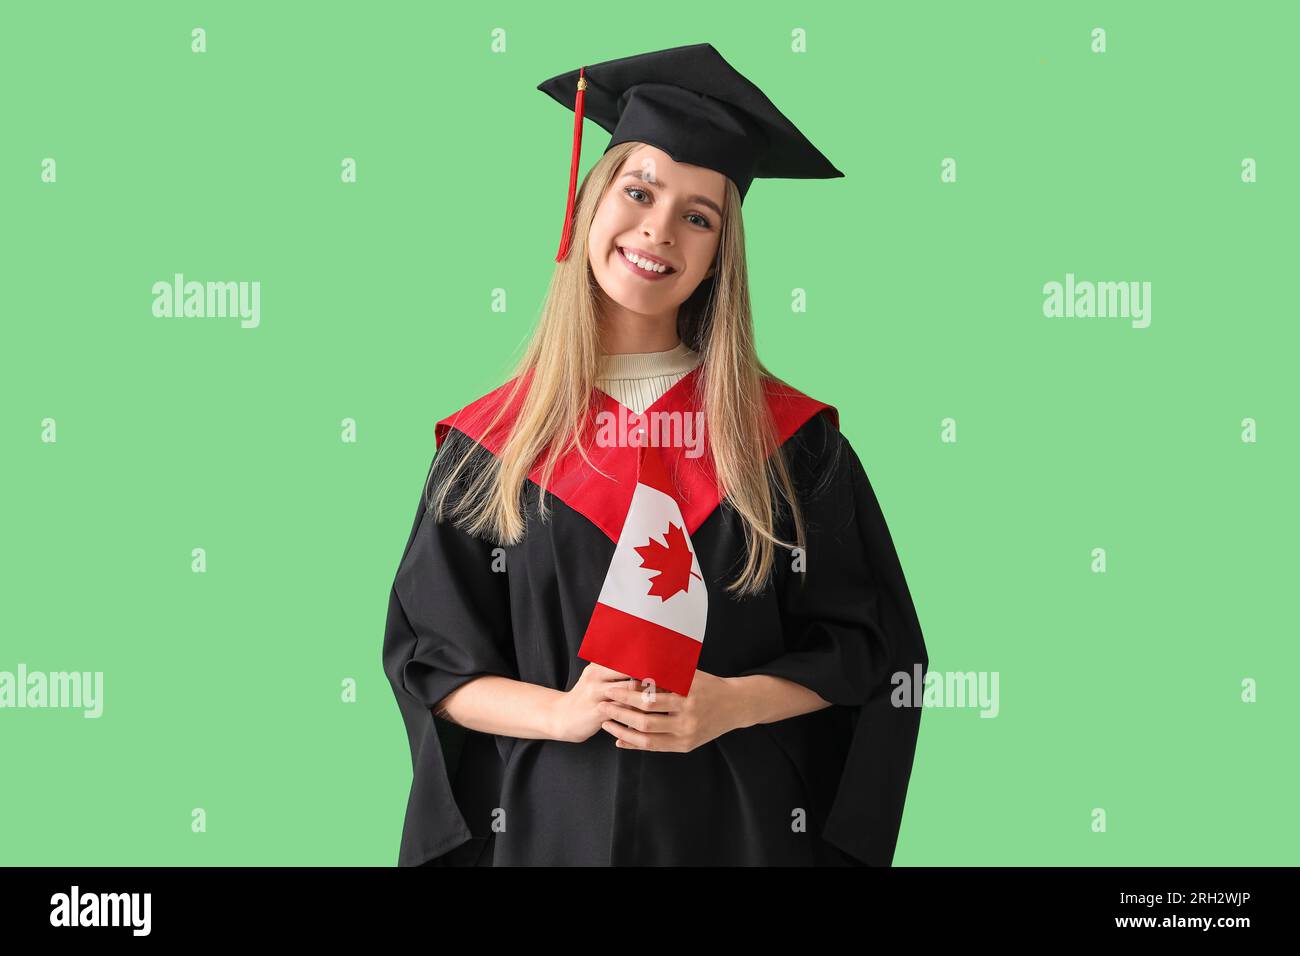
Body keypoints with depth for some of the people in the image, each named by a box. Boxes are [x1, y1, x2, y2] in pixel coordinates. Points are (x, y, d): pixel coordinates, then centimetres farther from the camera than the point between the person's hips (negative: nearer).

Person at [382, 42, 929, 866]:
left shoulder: (790, 436, -2)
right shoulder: (493, 442, -1)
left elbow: (866, 646, 0)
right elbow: (430, 657, 0)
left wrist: (732, 705, -15)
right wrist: (558, 713, -16)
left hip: (741, 823, 0)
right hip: (549, 821, 0)